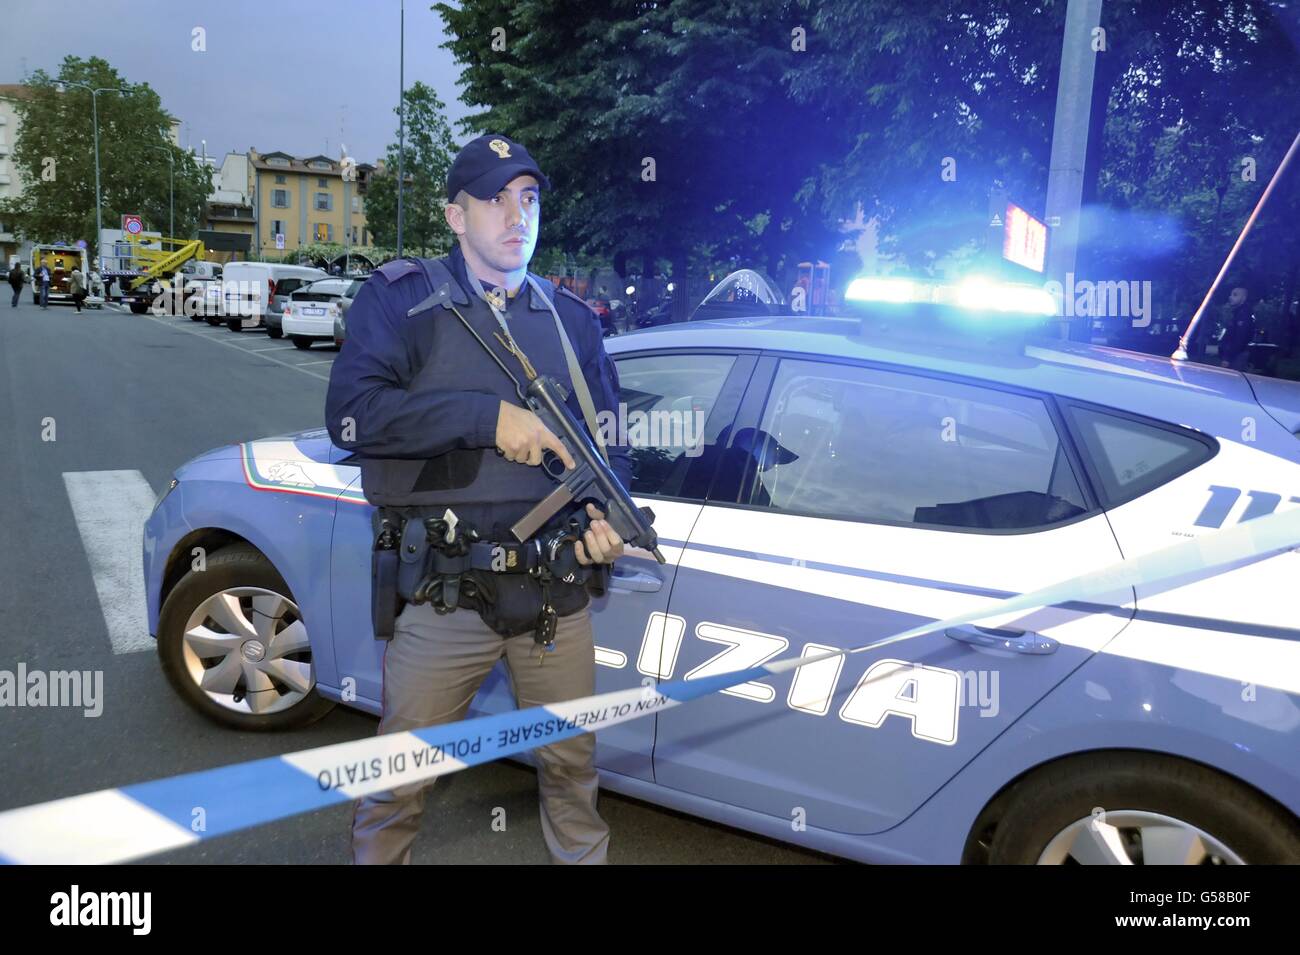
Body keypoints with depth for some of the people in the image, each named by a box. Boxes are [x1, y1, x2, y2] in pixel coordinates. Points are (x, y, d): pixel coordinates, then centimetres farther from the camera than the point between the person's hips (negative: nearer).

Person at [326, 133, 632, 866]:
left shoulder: (573, 319, 12)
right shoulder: (401, 299, -1)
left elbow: (609, 437, 16)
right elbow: (352, 412, -16)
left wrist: (609, 512, -4)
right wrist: (489, 415, -21)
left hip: (558, 589, 4)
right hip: (443, 592, -3)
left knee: (573, 762, 19)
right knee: (400, 777, 10)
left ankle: (584, 856, 43)